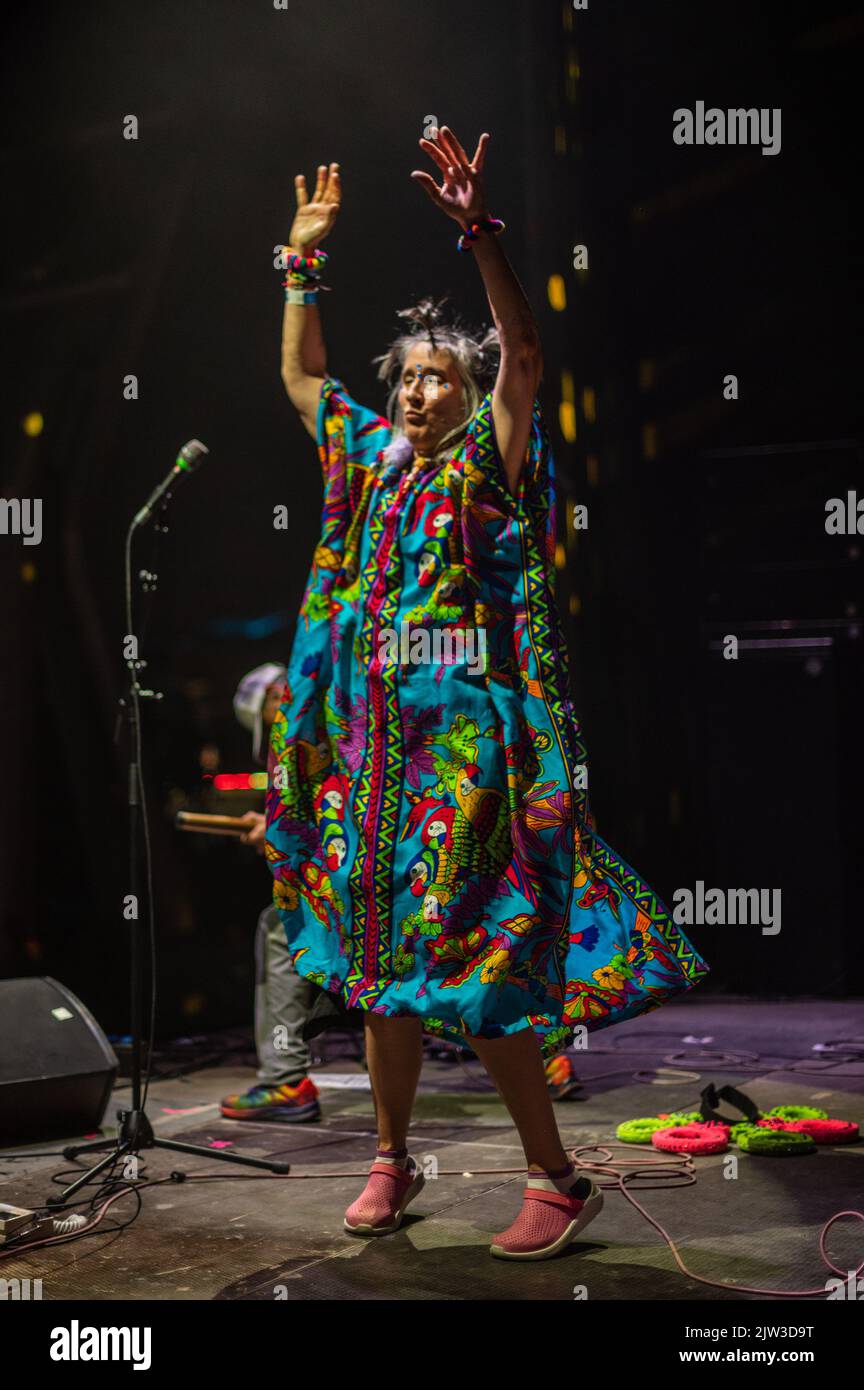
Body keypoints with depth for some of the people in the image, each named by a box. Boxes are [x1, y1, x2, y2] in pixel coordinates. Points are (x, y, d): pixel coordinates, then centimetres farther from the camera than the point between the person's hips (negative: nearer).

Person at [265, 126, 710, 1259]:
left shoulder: (491, 465, -1)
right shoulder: (372, 461, 15)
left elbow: (524, 355, -16)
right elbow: (301, 372, 26)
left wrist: (479, 233, -25)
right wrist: (305, 259, 21)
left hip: (468, 744, -6)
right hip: (375, 742, 7)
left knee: (471, 959, -8)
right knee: (381, 954, 11)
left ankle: (557, 1179, 3)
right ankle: (392, 1161, 24)